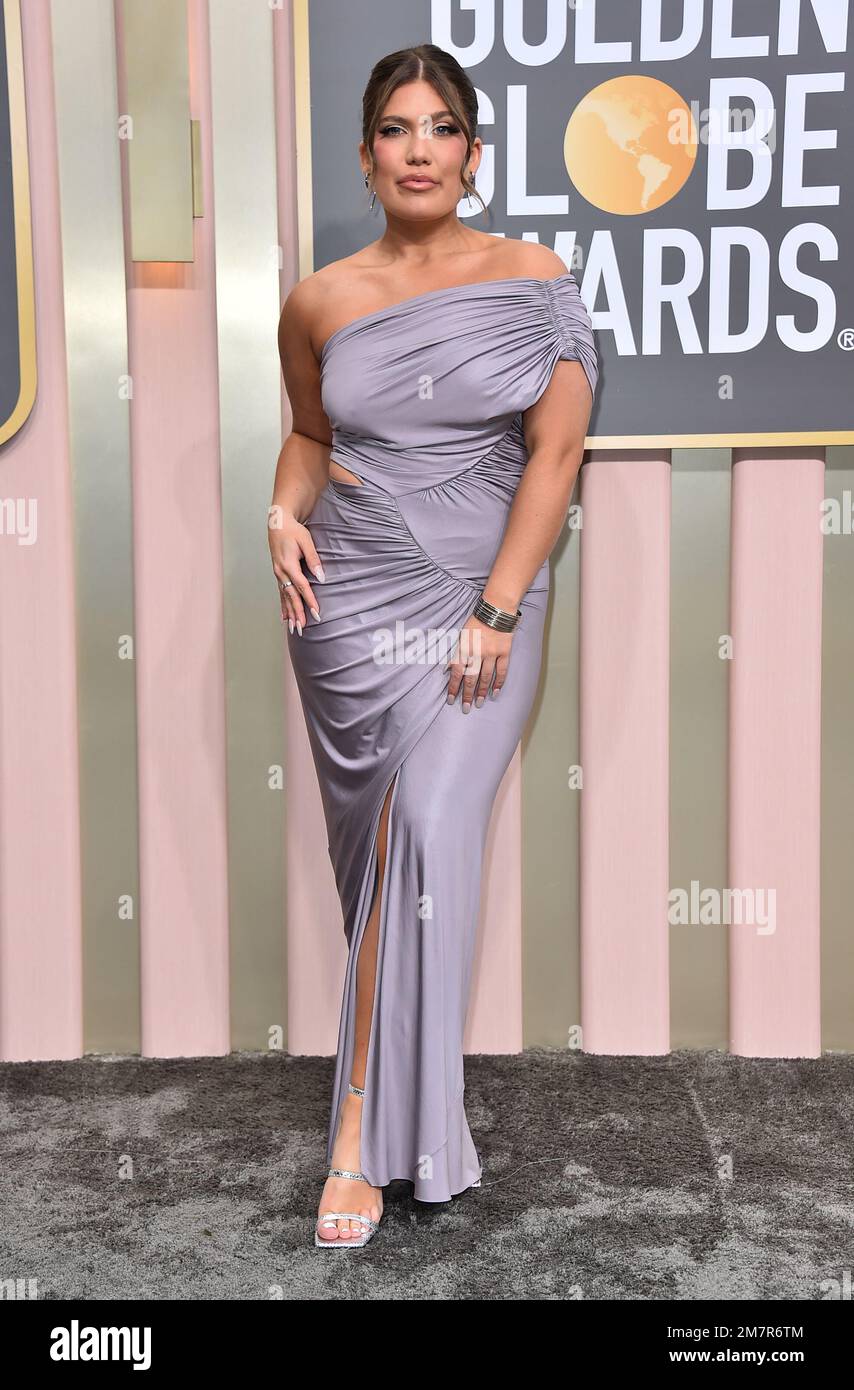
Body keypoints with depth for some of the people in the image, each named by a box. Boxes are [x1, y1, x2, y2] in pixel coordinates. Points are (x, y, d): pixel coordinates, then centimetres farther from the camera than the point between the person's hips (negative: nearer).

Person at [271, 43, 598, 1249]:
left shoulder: (534, 281, -1)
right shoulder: (320, 300, 7)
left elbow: (557, 449, -6)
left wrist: (496, 610, -13)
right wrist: (286, 512, -1)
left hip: (478, 602, -2)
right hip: (346, 600, 3)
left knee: (430, 830, -15)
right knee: (378, 841, 7)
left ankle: (367, 1132, -3)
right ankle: (394, 1086, 26)